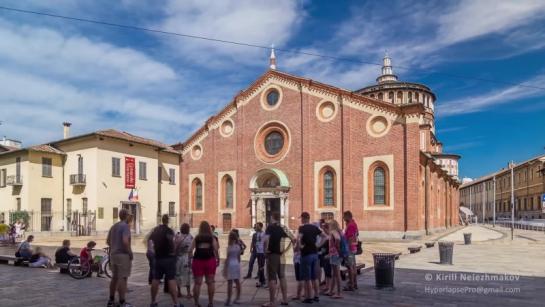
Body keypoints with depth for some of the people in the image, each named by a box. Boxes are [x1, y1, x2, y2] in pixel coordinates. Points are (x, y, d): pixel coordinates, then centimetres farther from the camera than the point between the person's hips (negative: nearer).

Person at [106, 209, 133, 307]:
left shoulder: (114, 226, 13)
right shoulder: (125, 226, -14)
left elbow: (108, 241, 17)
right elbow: (125, 241, -25)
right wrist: (130, 253, -16)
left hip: (113, 254, 9)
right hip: (123, 255, -9)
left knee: (114, 277, 16)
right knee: (122, 278, -5)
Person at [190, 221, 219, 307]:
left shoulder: (196, 238, 3)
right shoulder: (212, 238, 1)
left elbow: (190, 250, -1)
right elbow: (216, 250, -8)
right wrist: (218, 259, 3)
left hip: (198, 261, 1)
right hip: (210, 261, 0)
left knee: (197, 283, 5)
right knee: (210, 282, 7)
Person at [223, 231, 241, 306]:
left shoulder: (229, 246, -13)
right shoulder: (238, 246, 5)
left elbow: (227, 258, -12)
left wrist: (225, 268, -8)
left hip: (230, 264, -6)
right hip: (237, 264, 6)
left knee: (230, 282, -3)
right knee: (237, 282, 12)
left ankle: (229, 300, 0)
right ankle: (237, 298, 19)